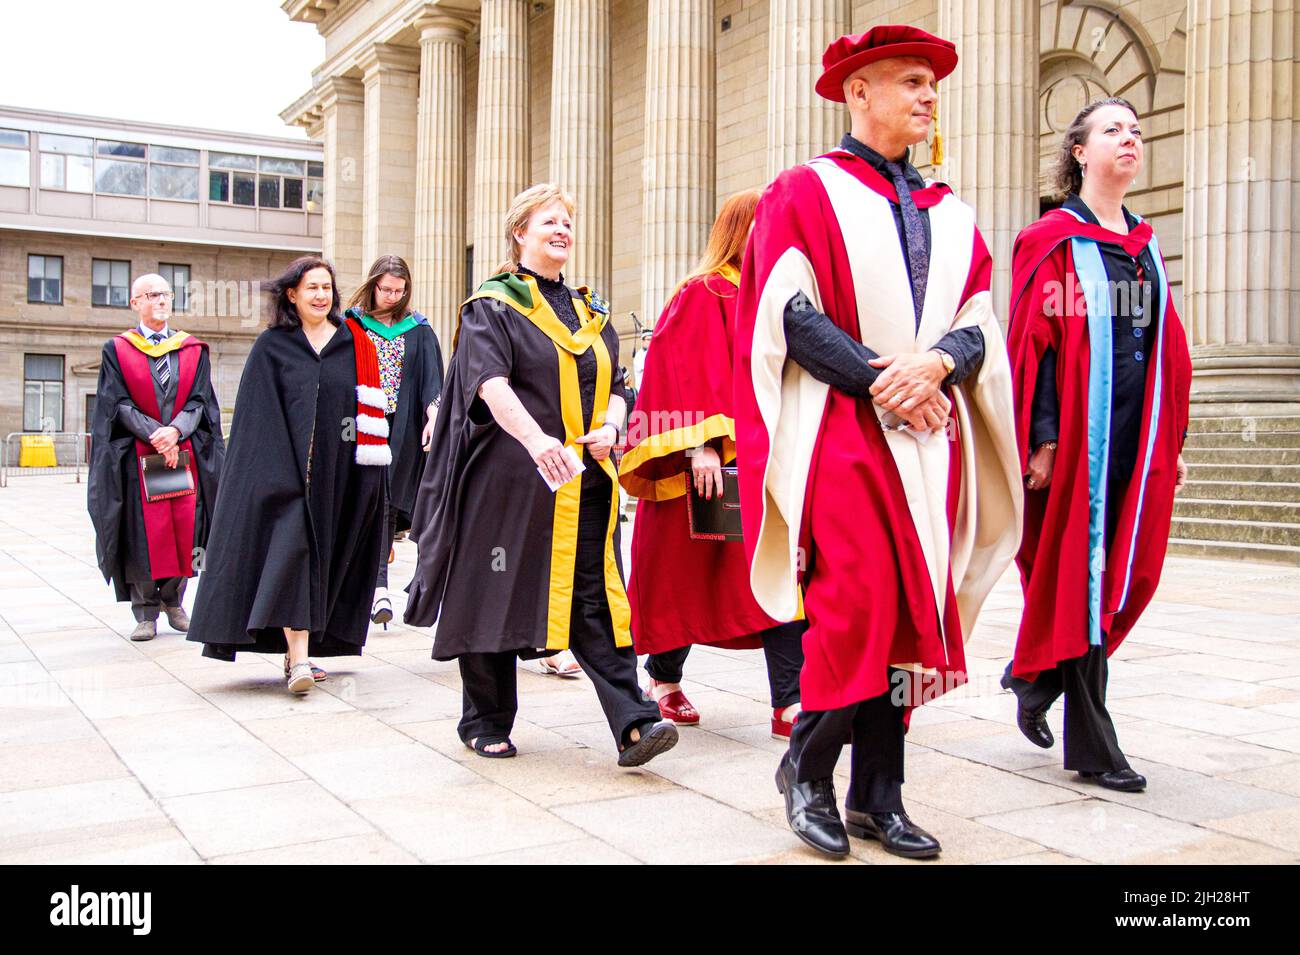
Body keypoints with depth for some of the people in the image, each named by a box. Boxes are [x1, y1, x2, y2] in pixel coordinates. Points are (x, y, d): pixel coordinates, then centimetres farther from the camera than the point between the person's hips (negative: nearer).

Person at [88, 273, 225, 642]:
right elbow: (119, 405, -2)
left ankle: (173, 602, 15)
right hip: (137, 457, -2)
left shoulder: (194, 349, 11)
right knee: (144, 532, -4)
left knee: (183, 529, -1)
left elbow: (199, 401, 3)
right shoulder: (117, 350, 6)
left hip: (186, 454, 2)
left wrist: (175, 430, -16)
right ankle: (146, 613, 4)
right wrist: (156, 435, -16)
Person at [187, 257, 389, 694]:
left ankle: (297, 651, 21)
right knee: (292, 550, -13)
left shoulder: (354, 343, 8)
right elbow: (258, 417, 0)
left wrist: (370, 468, -2)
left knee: (324, 556, 8)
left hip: (339, 472, 3)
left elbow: (370, 408, 6)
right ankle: (299, 659, -15)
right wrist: (274, 474, -11)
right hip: (287, 470, -2)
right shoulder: (272, 347, 4)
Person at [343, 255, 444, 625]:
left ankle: (377, 583, 0)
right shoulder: (351, 325, 7)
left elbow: (431, 376, 1)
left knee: (387, 501, 0)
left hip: (400, 429, 1)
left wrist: (433, 413, -17)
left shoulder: (419, 330, 10)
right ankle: (379, 585, -4)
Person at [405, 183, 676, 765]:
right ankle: (485, 722, 20)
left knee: (596, 597, -3)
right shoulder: (491, 306, -1)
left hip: (585, 478, 4)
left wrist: (609, 426, -6)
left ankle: (631, 723, -8)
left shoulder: (590, 312, 17)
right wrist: (536, 439, -34)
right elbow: (491, 383, -17)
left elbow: (615, 385, 18)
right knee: (500, 592, 5)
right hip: (510, 477, -4)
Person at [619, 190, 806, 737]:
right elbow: (687, 375, -15)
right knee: (689, 574, 8)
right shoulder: (703, 295, -6)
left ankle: (789, 703, -8)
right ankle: (664, 677, 30)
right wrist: (700, 447, -25)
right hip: (713, 463, -6)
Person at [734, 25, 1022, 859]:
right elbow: (789, 312, -7)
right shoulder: (805, 193, 4)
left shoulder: (949, 214, 18)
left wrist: (937, 363, -11)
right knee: (859, 609, -12)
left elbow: (980, 322, 11)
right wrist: (879, 382, -15)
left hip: (931, 435, 5)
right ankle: (807, 767, 10)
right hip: (842, 433, -5)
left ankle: (879, 798, 13)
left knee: (912, 613, 3)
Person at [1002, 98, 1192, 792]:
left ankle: (1035, 680, 31)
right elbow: (1036, 343, -10)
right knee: (1076, 576, -2)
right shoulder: (1053, 240, -3)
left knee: (1123, 574, 8)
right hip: (1078, 430, -7)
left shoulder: (1146, 246, 17)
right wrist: (1043, 440, -16)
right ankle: (1091, 746, 7)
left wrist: (1173, 439, 14)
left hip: (1137, 433, 7)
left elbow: (1168, 350, 17)